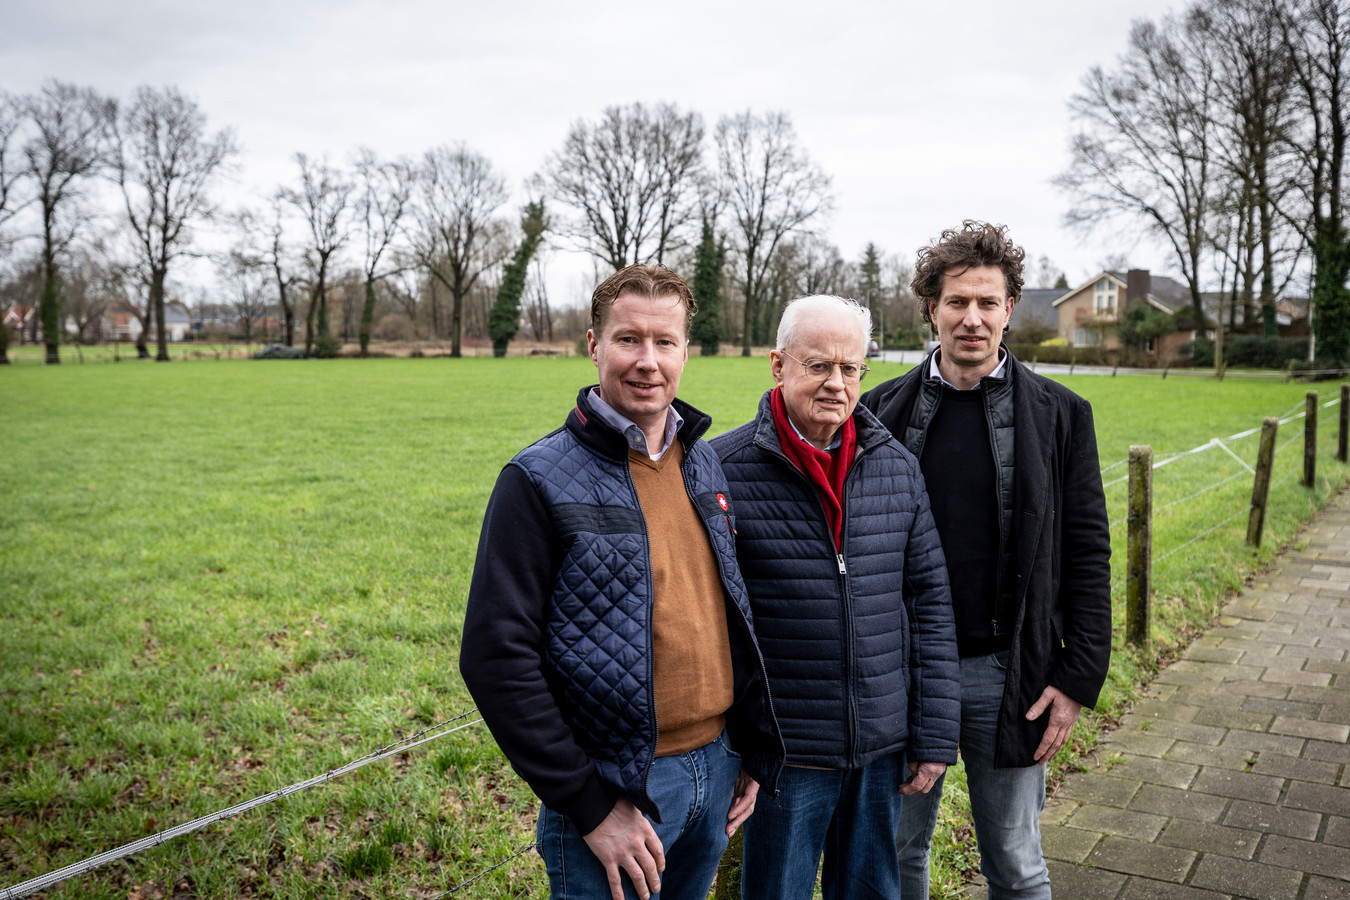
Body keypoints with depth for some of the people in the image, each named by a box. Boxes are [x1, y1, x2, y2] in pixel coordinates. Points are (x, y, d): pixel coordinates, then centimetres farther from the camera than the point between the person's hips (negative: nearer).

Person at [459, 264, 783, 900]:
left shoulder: (704, 463, 6)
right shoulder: (541, 481, -13)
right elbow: (496, 657, -17)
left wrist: (749, 752, 11)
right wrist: (588, 807, -17)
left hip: (716, 771, 6)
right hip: (615, 791, -6)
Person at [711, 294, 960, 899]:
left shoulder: (898, 468, 2)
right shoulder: (724, 469, -11)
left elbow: (930, 601, 6)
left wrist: (935, 734, 4)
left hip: (883, 748, 4)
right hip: (781, 755, -4)